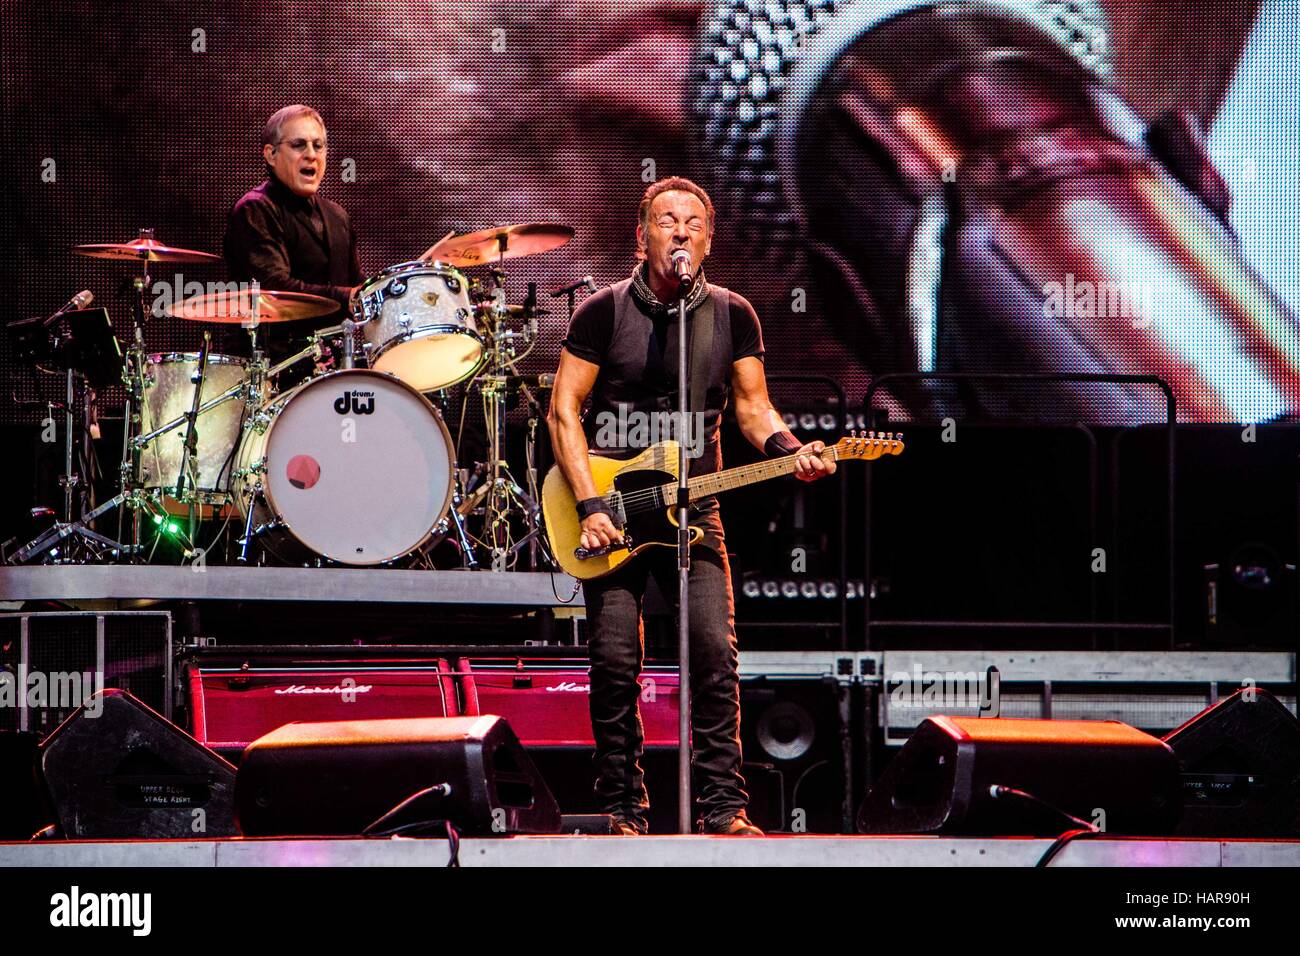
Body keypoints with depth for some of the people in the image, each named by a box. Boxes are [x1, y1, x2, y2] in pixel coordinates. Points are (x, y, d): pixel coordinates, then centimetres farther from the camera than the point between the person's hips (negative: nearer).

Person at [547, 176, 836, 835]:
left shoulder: (732, 316, 5)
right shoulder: (604, 312, -3)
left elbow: (752, 406, 8)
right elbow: (564, 410, -4)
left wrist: (789, 451, -14)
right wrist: (590, 505, -13)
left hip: (693, 509, 2)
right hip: (612, 506, -2)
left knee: (716, 652, -12)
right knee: (615, 660, -7)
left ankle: (722, 806, -5)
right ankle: (622, 810, 6)